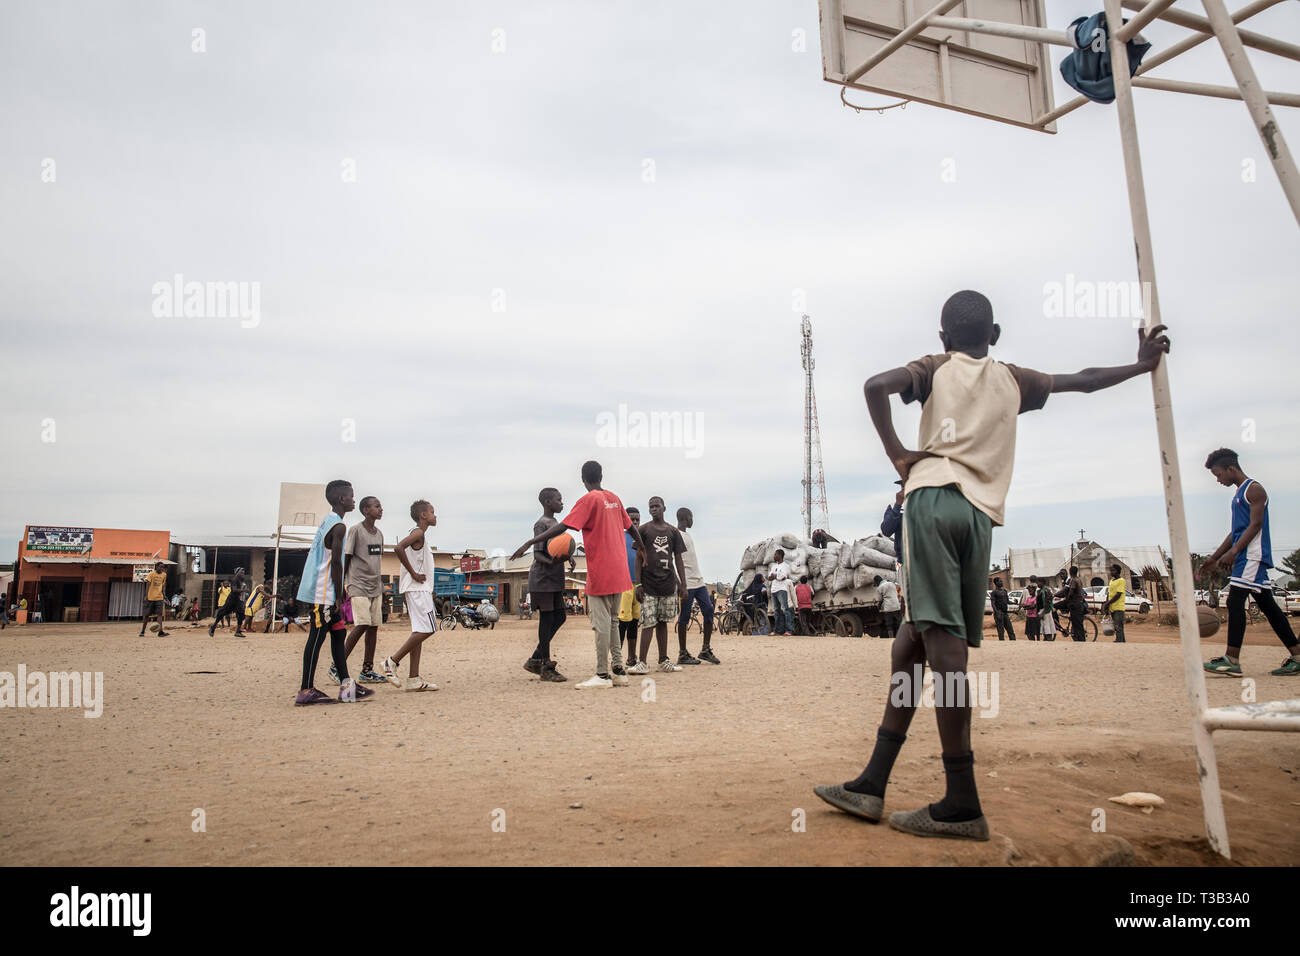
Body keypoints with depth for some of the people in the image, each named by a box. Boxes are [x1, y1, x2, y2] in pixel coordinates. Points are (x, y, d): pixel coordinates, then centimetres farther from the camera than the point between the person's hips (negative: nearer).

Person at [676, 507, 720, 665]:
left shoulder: (687, 534, 20)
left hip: (699, 581, 9)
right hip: (687, 583, -9)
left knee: (709, 611, 3)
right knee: (684, 618, -2)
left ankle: (705, 650, 10)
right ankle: (683, 654, 5)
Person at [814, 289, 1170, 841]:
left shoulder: (937, 367, 14)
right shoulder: (1013, 380, 23)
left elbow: (876, 385, -6)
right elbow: (1081, 381, 36)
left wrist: (896, 453, -1)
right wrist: (1141, 364, 51)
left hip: (934, 496, -4)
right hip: (981, 513, 4)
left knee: (942, 636, -12)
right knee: (915, 638, 6)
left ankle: (963, 805, -16)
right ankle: (872, 785, 7)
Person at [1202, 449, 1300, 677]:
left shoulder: (1254, 489, -7)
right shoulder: (1239, 493, 21)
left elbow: (1255, 525, -16)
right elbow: (1236, 531, 24)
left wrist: (1233, 551, -22)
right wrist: (1215, 558, 23)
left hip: (1252, 555, -10)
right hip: (1245, 557, 10)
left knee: (1235, 601, -15)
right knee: (1267, 605, 11)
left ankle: (1232, 661, -17)